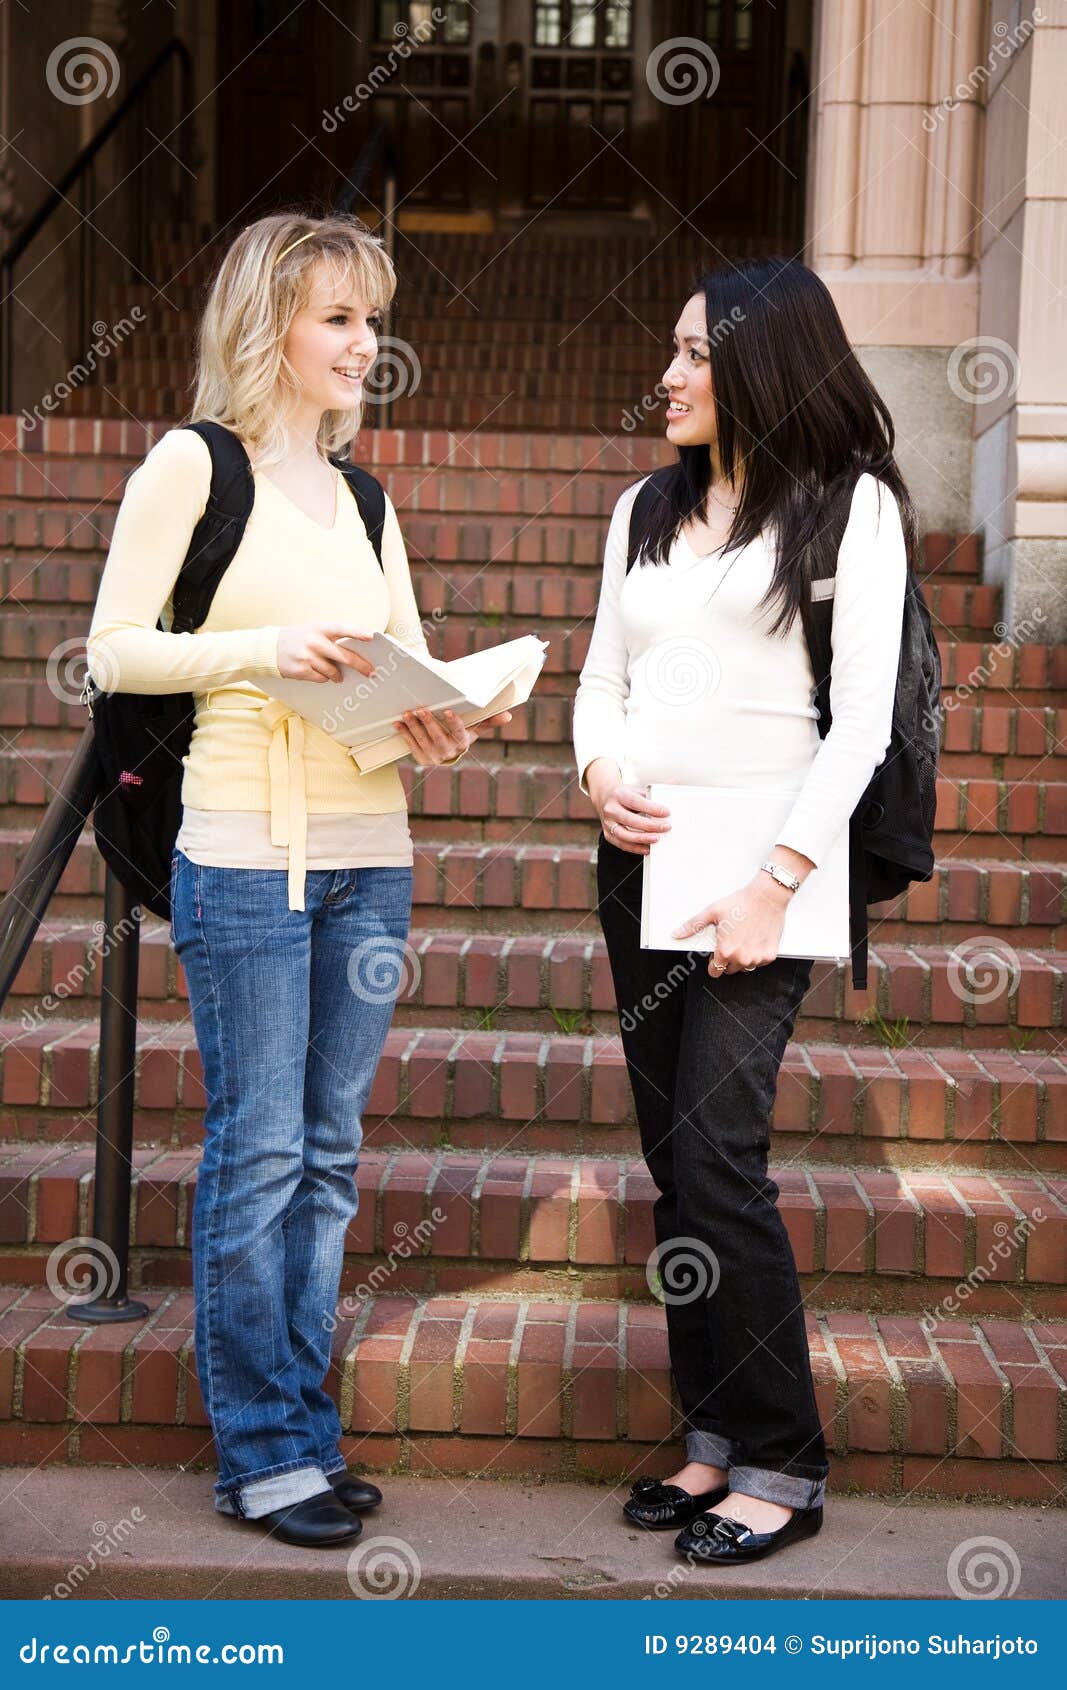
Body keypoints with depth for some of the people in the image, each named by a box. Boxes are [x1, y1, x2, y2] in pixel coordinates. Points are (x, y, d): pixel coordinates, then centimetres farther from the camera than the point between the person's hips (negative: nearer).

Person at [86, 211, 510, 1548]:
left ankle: (300, 1431, 19)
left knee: (328, 1152, 9)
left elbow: (411, 655, 17)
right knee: (258, 1150, -3)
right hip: (246, 849, -6)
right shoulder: (193, 462, -2)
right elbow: (113, 650, -6)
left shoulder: (357, 490, 16)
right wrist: (267, 649, -18)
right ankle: (262, 1451, 8)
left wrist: (439, 718, -5)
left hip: (370, 851, 6)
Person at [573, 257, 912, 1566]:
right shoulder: (648, 509, 17)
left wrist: (776, 881, -15)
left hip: (760, 856, -6)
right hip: (639, 857, 7)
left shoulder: (849, 504, -2)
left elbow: (862, 717, -8)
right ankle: (714, 1439, 18)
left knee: (717, 1153, -12)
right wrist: (600, 773, -4)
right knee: (669, 1154, 7)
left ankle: (782, 1467, 0)